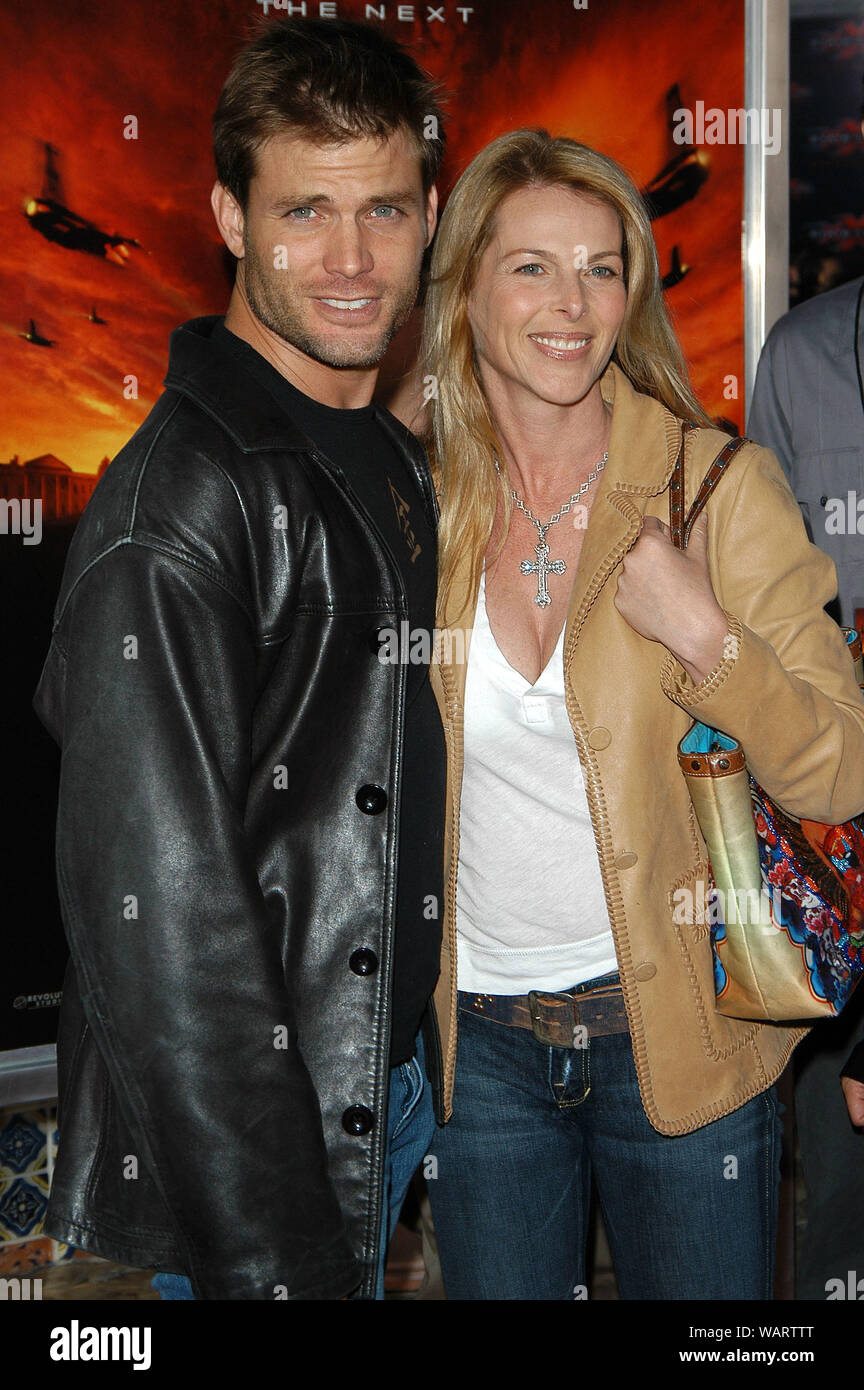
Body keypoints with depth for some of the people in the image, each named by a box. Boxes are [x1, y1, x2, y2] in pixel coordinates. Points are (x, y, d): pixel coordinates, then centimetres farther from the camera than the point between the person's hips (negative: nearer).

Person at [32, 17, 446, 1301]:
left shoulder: (396, 462, 7)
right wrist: (274, 1260, -24)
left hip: (395, 1083, 8)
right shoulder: (182, 498, -22)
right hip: (245, 1143, -8)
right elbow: (159, 918, -26)